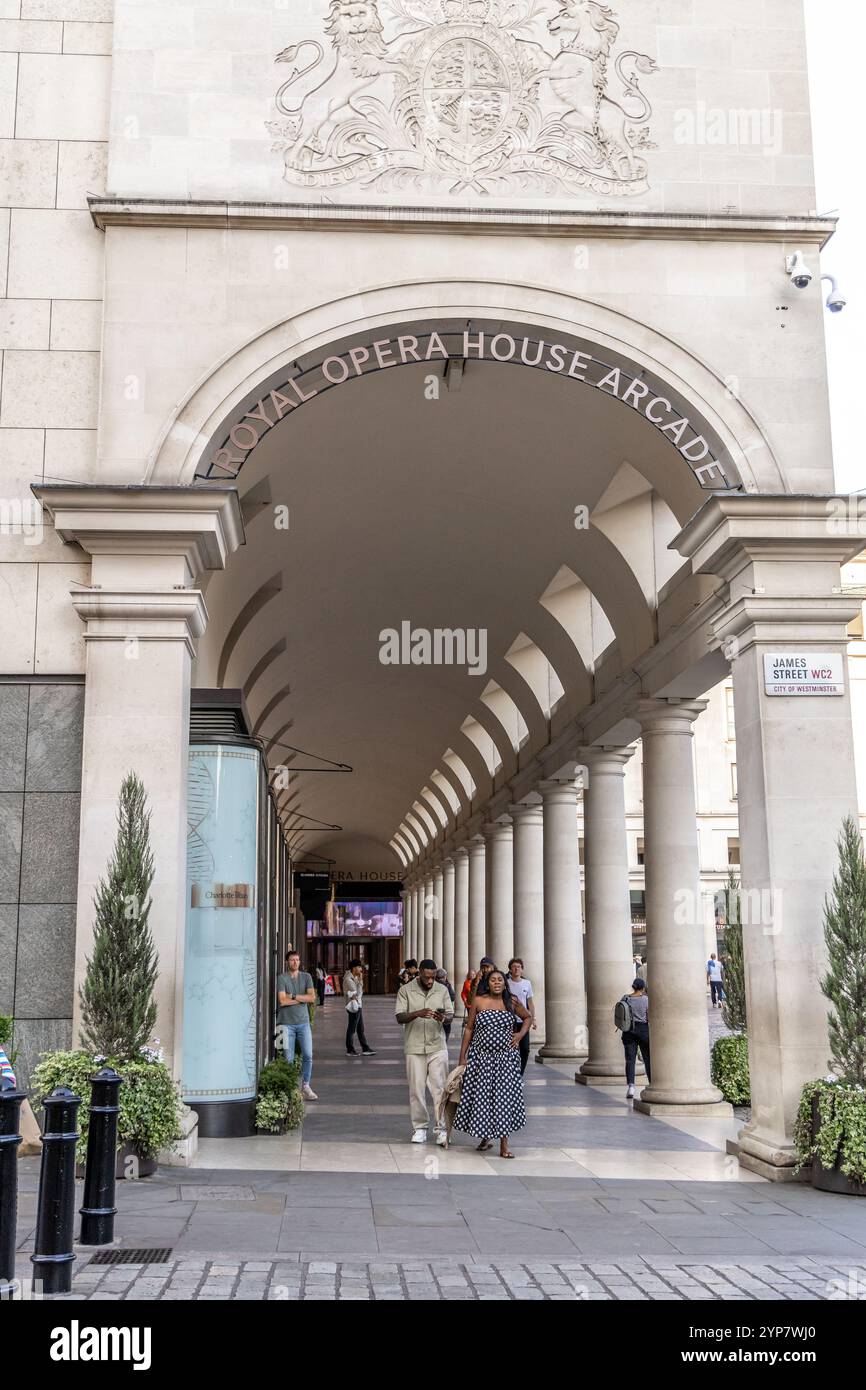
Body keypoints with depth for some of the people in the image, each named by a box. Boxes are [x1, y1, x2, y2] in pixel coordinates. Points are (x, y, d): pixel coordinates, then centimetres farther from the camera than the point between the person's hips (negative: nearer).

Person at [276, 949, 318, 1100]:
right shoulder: (281, 978, -3)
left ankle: (305, 1086, 10)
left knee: (308, 1056, -2)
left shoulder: (306, 977, 8)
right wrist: (302, 999, -5)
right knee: (288, 1058, 0)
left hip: (303, 1021, 3)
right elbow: (282, 1000, -13)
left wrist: (294, 996, -10)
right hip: (287, 1023, -3)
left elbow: (312, 998, -3)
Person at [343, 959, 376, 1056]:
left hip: (359, 1005, 10)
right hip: (354, 1007, -10)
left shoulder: (355, 977, 11)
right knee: (351, 1029, 0)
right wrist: (360, 980, -15)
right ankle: (350, 1050, 7)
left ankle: (365, 1049, 17)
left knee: (360, 1029, 13)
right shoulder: (348, 979, -18)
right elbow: (357, 992, -21)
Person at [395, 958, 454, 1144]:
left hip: (437, 1046, 1)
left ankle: (441, 1129, 1)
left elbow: (451, 1015, 7)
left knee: (440, 1088, -4)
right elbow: (399, 1017, -6)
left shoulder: (442, 990, 6)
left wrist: (443, 1018, -17)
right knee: (416, 1089, 3)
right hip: (414, 1047, -1)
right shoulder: (405, 990, -1)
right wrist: (418, 1013, -24)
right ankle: (420, 1128, 15)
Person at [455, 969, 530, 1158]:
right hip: (481, 1056, 0)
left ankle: (504, 1144, 1)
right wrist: (462, 1056, 2)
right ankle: (485, 1137, 23)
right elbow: (469, 1029, 4)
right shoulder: (478, 1001, 0)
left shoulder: (512, 1002, 3)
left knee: (505, 1096, -4)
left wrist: (521, 1034, 2)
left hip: (506, 1057, 0)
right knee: (481, 1096, 4)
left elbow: (527, 1017, 20)